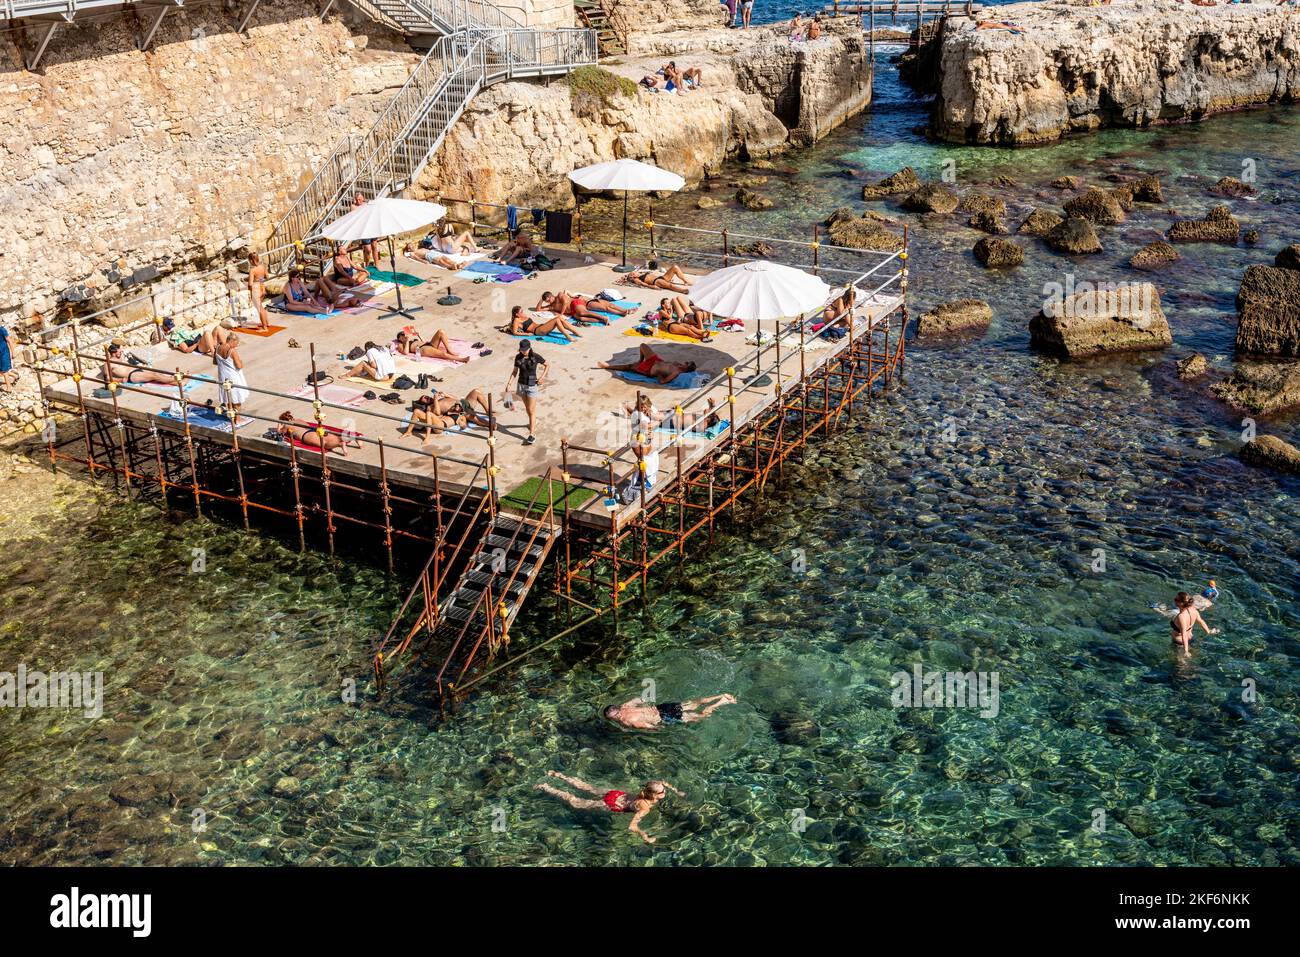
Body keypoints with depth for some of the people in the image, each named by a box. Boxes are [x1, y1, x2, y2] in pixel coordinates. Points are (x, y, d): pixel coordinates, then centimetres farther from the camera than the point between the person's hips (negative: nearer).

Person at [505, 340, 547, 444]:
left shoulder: (535, 357, -14)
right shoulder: (518, 357, -4)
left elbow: (547, 365, -1)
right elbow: (515, 371, 4)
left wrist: (542, 377, -11)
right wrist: (509, 383, -6)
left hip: (532, 386, -4)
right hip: (521, 385, 4)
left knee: (531, 410, -7)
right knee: (527, 408, 19)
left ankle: (532, 434, -9)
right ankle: (533, 423, 45)